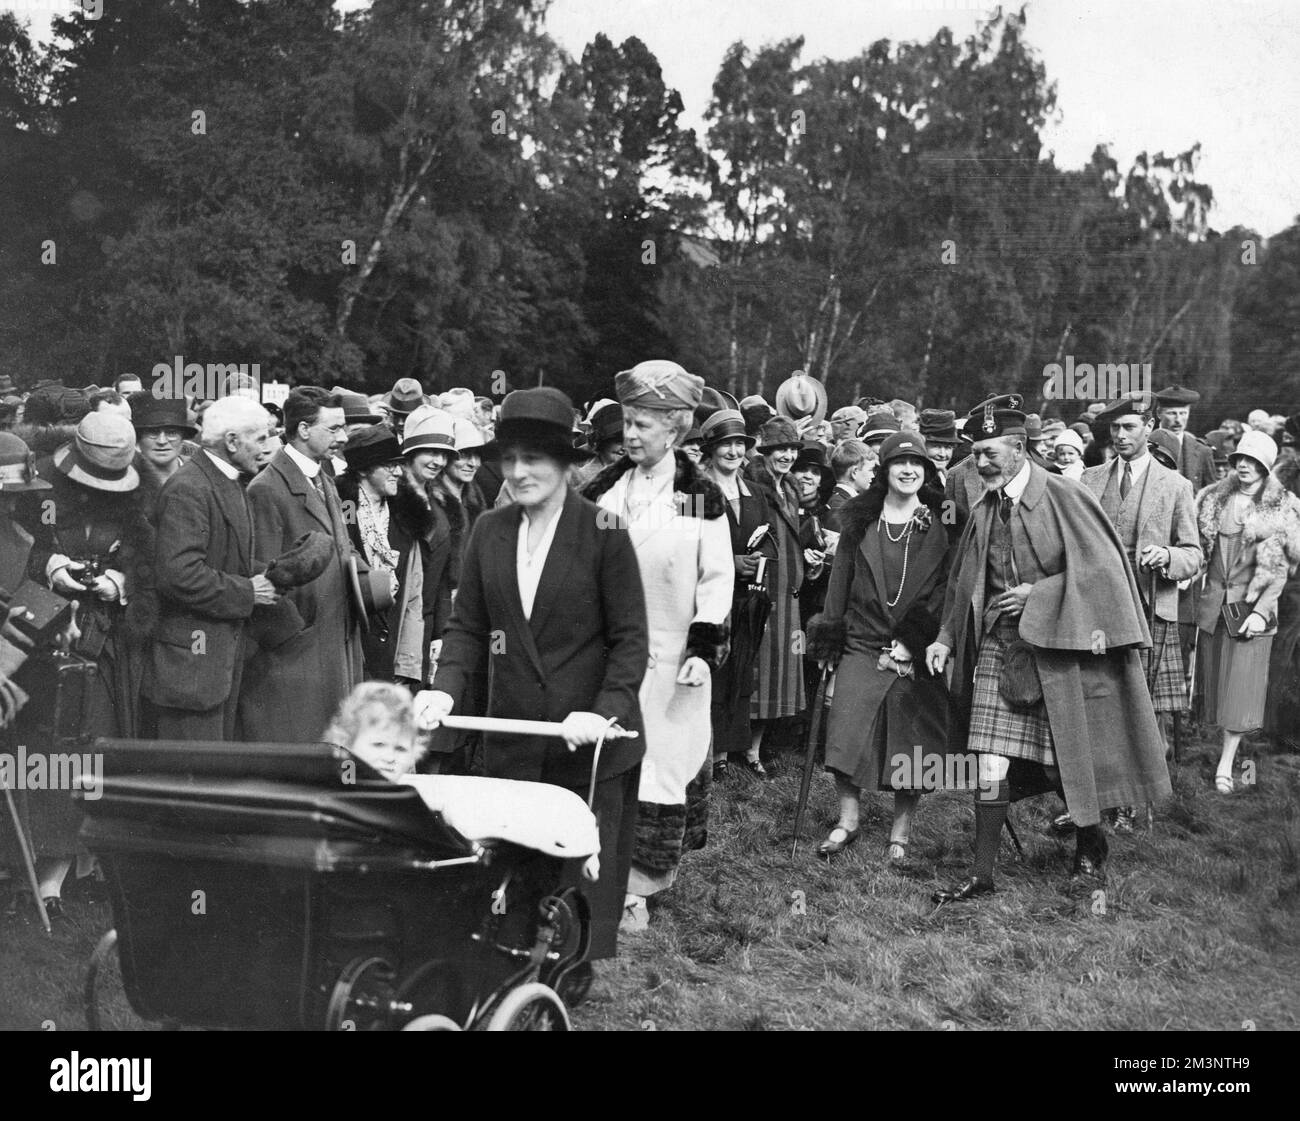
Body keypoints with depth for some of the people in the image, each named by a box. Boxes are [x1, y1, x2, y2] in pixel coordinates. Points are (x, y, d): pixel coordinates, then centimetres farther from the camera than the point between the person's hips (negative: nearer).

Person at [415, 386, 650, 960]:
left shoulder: (603, 531, -8)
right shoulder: (489, 530, 6)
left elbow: (630, 637, -7)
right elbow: (468, 626, 8)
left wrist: (605, 711, -20)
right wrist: (446, 689, -8)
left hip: (591, 743, -4)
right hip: (513, 744, 4)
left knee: (588, 878, 6)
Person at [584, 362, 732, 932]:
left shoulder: (701, 498, -3)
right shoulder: (603, 489, 6)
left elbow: (717, 579, -3)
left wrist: (704, 649, -10)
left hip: (671, 658, -3)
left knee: (663, 765, -1)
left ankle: (636, 885, 6)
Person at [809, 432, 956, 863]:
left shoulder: (939, 525, 2)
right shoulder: (860, 520, 8)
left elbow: (944, 589, -2)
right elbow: (841, 580, 9)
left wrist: (913, 642, -10)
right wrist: (830, 633, 3)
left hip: (916, 649, -1)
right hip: (861, 642, 1)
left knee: (910, 742, 0)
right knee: (846, 729, -6)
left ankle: (900, 832, 14)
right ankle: (847, 820, 10)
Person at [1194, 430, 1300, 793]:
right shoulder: (1215, 499, 6)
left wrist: (1261, 611, -15)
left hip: (1253, 604, -3)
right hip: (1214, 600, 3)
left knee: (1242, 681, -3)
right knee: (1214, 676, 6)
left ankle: (1226, 763, 0)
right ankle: (1223, 745, 19)